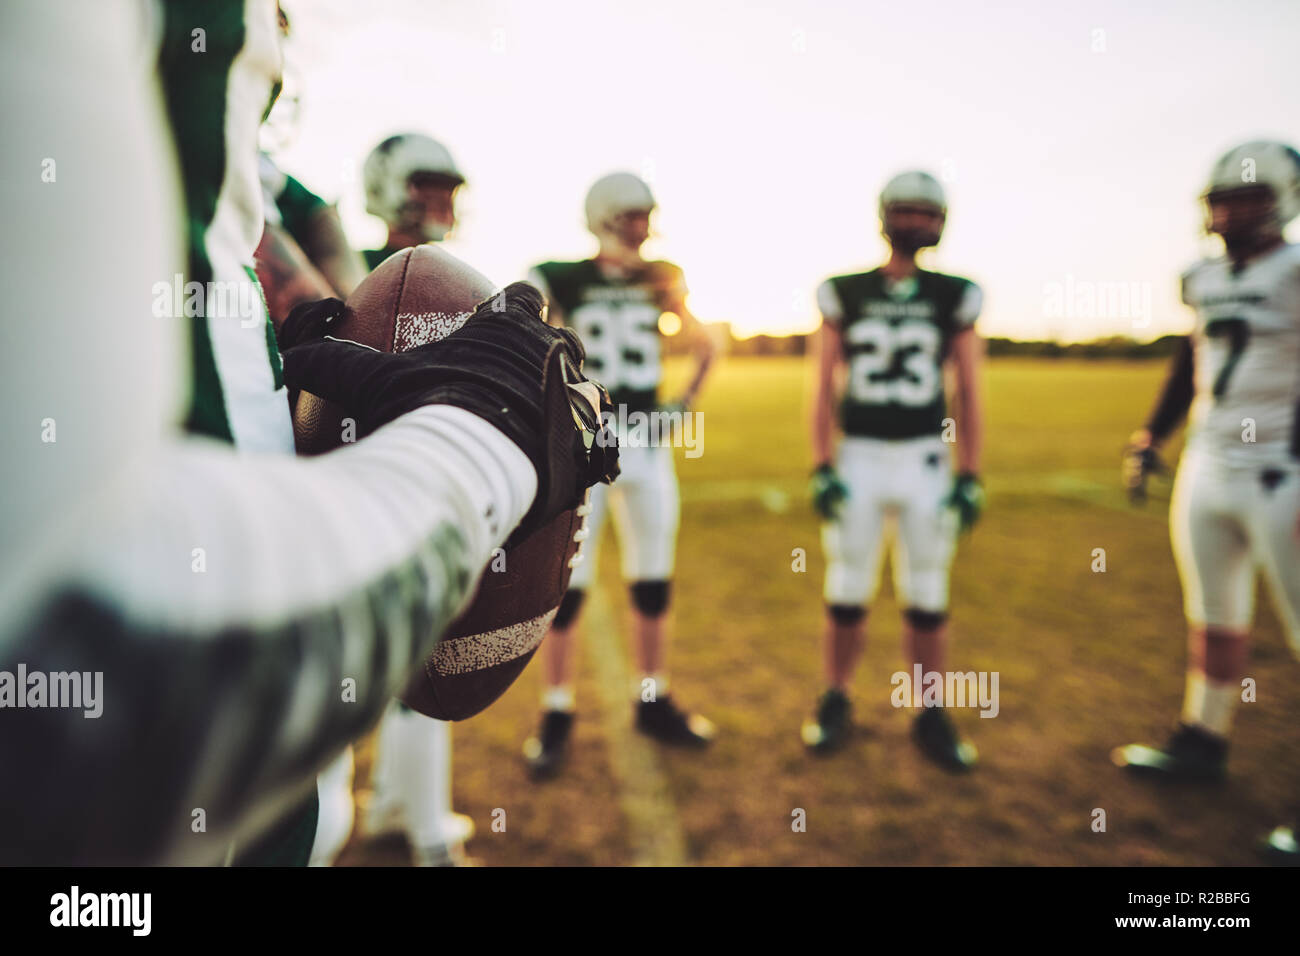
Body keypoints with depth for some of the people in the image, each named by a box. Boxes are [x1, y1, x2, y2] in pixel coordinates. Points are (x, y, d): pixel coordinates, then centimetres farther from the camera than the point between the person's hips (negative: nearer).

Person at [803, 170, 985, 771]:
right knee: (846, 597, 5)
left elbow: (969, 394, 4)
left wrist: (970, 478, -2)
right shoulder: (844, 294, 2)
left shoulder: (954, 298, 3)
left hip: (926, 461, 1)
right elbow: (823, 388, 3)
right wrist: (821, 469, -5)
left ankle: (932, 718, 22)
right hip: (858, 459, 0)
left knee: (927, 600, 6)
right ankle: (836, 705, 23)